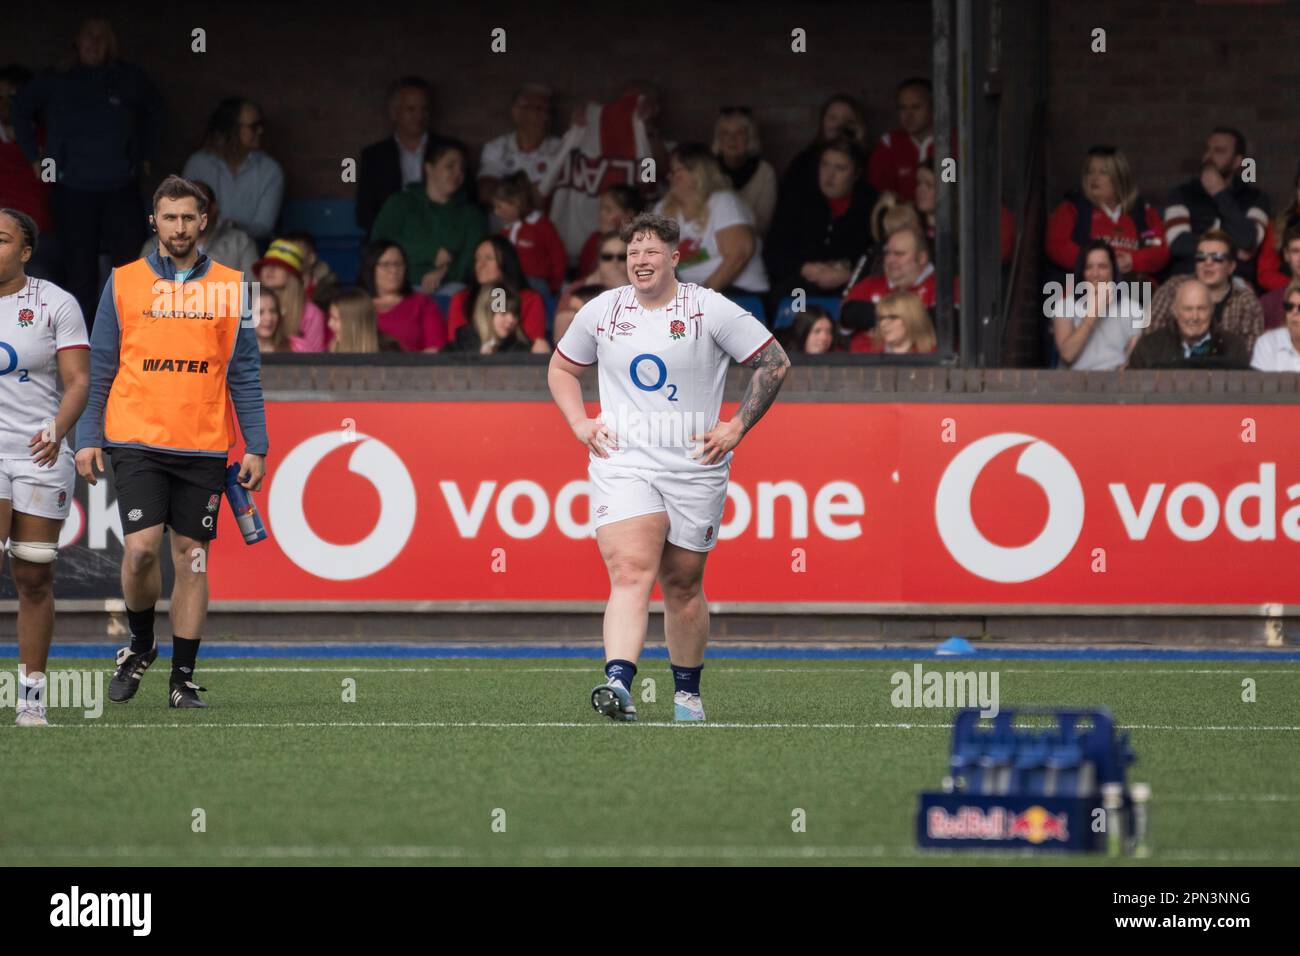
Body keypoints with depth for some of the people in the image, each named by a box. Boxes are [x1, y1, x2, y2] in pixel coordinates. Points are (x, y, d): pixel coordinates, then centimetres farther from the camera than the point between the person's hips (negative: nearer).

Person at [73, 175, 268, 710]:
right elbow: (99, 369, 6)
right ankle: (140, 646, 13)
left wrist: (255, 446, 1)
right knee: (140, 549, -13)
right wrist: (87, 438, -1)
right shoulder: (123, 283, 5)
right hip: (137, 441, -1)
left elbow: (245, 374, 7)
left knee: (191, 559, 2)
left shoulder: (229, 288, 6)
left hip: (204, 446, 1)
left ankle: (182, 679, 8)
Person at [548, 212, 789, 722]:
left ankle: (687, 691, 26)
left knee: (683, 584, 7)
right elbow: (561, 366, 24)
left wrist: (737, 428, -1)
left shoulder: (710, 310, -2)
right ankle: (618, 684, -34)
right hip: (622, 464, 0)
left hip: (694, 467, 0)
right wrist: (579, 423, 8)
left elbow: (775, 362, 3)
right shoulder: (603, 311, 7)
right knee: (630, 571, -19)